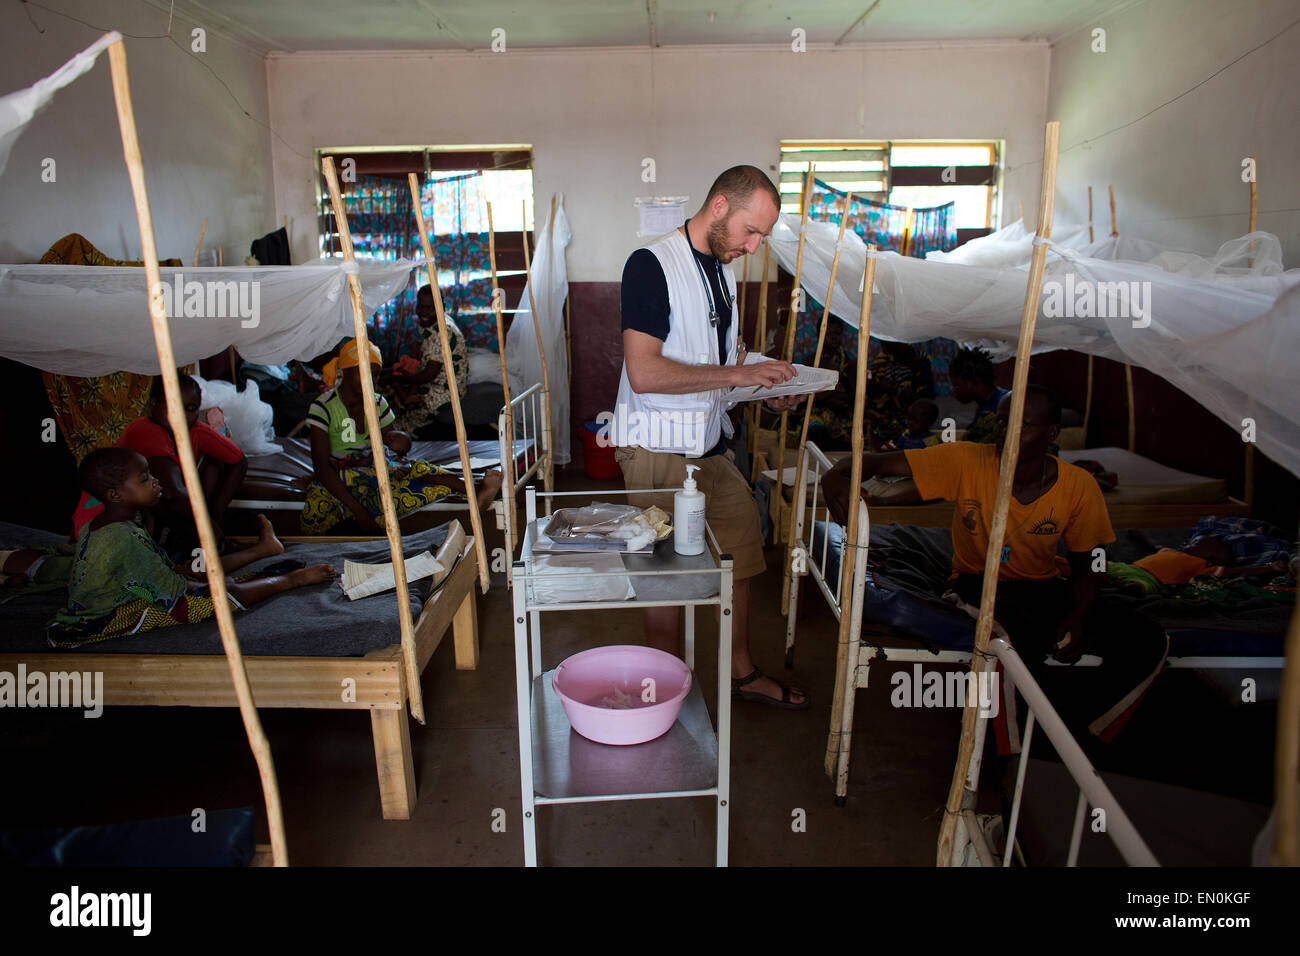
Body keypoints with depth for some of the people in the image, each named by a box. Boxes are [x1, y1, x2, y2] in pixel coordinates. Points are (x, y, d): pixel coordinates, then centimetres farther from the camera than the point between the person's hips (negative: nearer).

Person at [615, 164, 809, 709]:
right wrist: (737, 373, -23)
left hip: (711, 446, 9)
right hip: (659, 452, -8)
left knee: (739, 557, 15)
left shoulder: (721, 268, 13)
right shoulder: (653, 264, -15)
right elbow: (643, 373, -24)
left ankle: (742, 673, 34)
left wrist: (769, 390, 5)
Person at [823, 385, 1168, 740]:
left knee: (1147, 642, -17)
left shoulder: (1078, 487, -10)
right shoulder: (966, 462, -16)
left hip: (1045, 584, 3)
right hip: (980, 581, -3)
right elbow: (881, 462, -23)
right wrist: (839, 474, -45)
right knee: (1026, 632, -37)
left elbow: (1083, 567, 2)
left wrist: (1078, 617, -17)